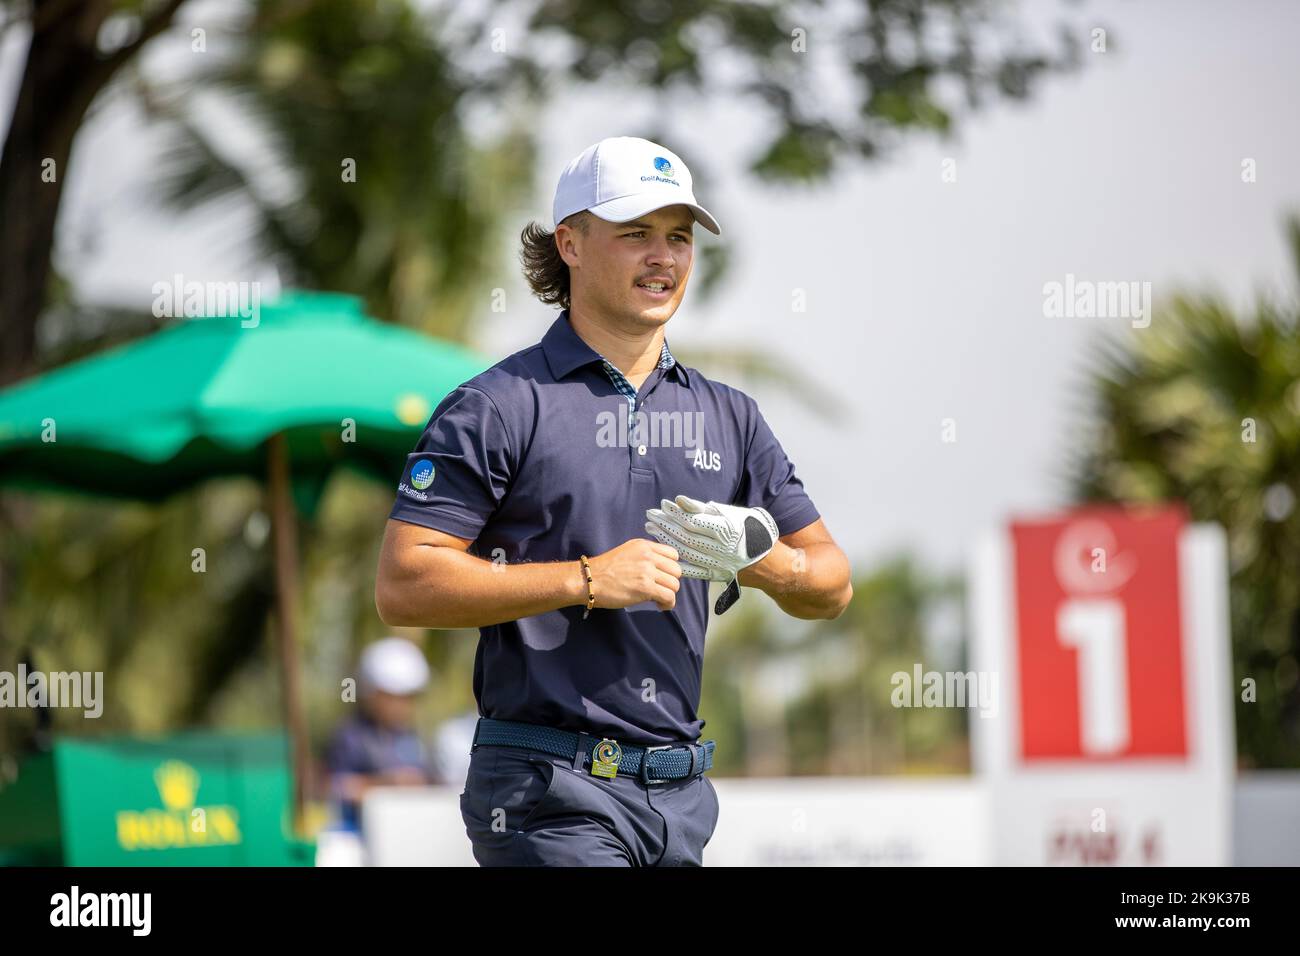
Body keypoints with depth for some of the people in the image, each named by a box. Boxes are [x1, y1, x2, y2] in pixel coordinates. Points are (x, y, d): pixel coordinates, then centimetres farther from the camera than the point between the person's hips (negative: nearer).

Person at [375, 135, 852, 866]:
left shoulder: (727, 416, 14)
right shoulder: (500, 407, -3)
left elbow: (832, 587, 18)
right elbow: (403, 586, -11)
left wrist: (761, 560, -6)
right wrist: (588, 580, -15)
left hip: (682, 798, 6)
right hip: (550, 796, -6)